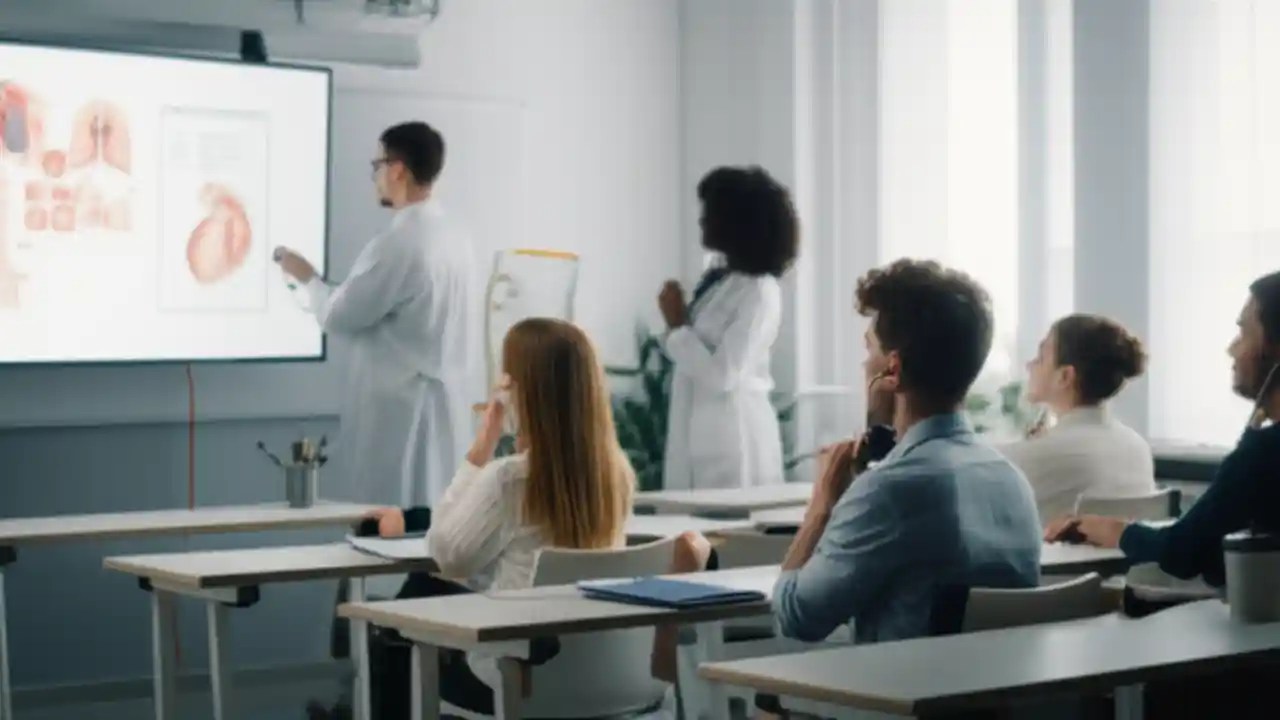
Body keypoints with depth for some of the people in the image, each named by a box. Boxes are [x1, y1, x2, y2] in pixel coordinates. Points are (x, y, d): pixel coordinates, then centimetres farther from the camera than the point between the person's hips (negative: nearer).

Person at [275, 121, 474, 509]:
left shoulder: (397, 243, -19)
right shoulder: (455, 237, 7)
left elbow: (340, 317, -11)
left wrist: (307, 277, 7)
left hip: (401, 405, -8)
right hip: (444, 401, 8)